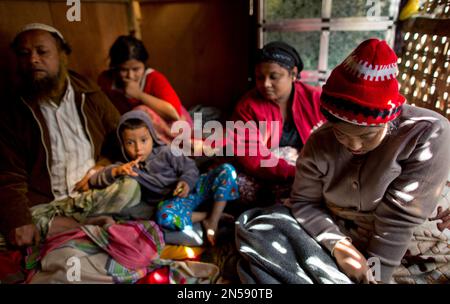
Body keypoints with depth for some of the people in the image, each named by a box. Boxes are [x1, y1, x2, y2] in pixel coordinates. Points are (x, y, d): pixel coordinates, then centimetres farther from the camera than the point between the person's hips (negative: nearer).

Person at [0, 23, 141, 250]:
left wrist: (101, 166, -10)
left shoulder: (89, 95, 4)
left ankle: (55, 226, -19)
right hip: (44, 205, 0)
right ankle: (89, 225, -18)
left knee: (129, 187, -29)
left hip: (94, 195, 0)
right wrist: (20, 222, -22)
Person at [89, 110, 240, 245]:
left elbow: (190, 168, -1)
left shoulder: (165, 152, 0)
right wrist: (116, 171, -22)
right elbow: (94, 180, -2)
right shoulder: (127, 167, 2)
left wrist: (187, 181, -24)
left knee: (227, 170, -18)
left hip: (192, 188, 2)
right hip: (173, 201, -2)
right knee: (164, 215, -41)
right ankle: (205, 216, -17)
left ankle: (213, 220, -18)